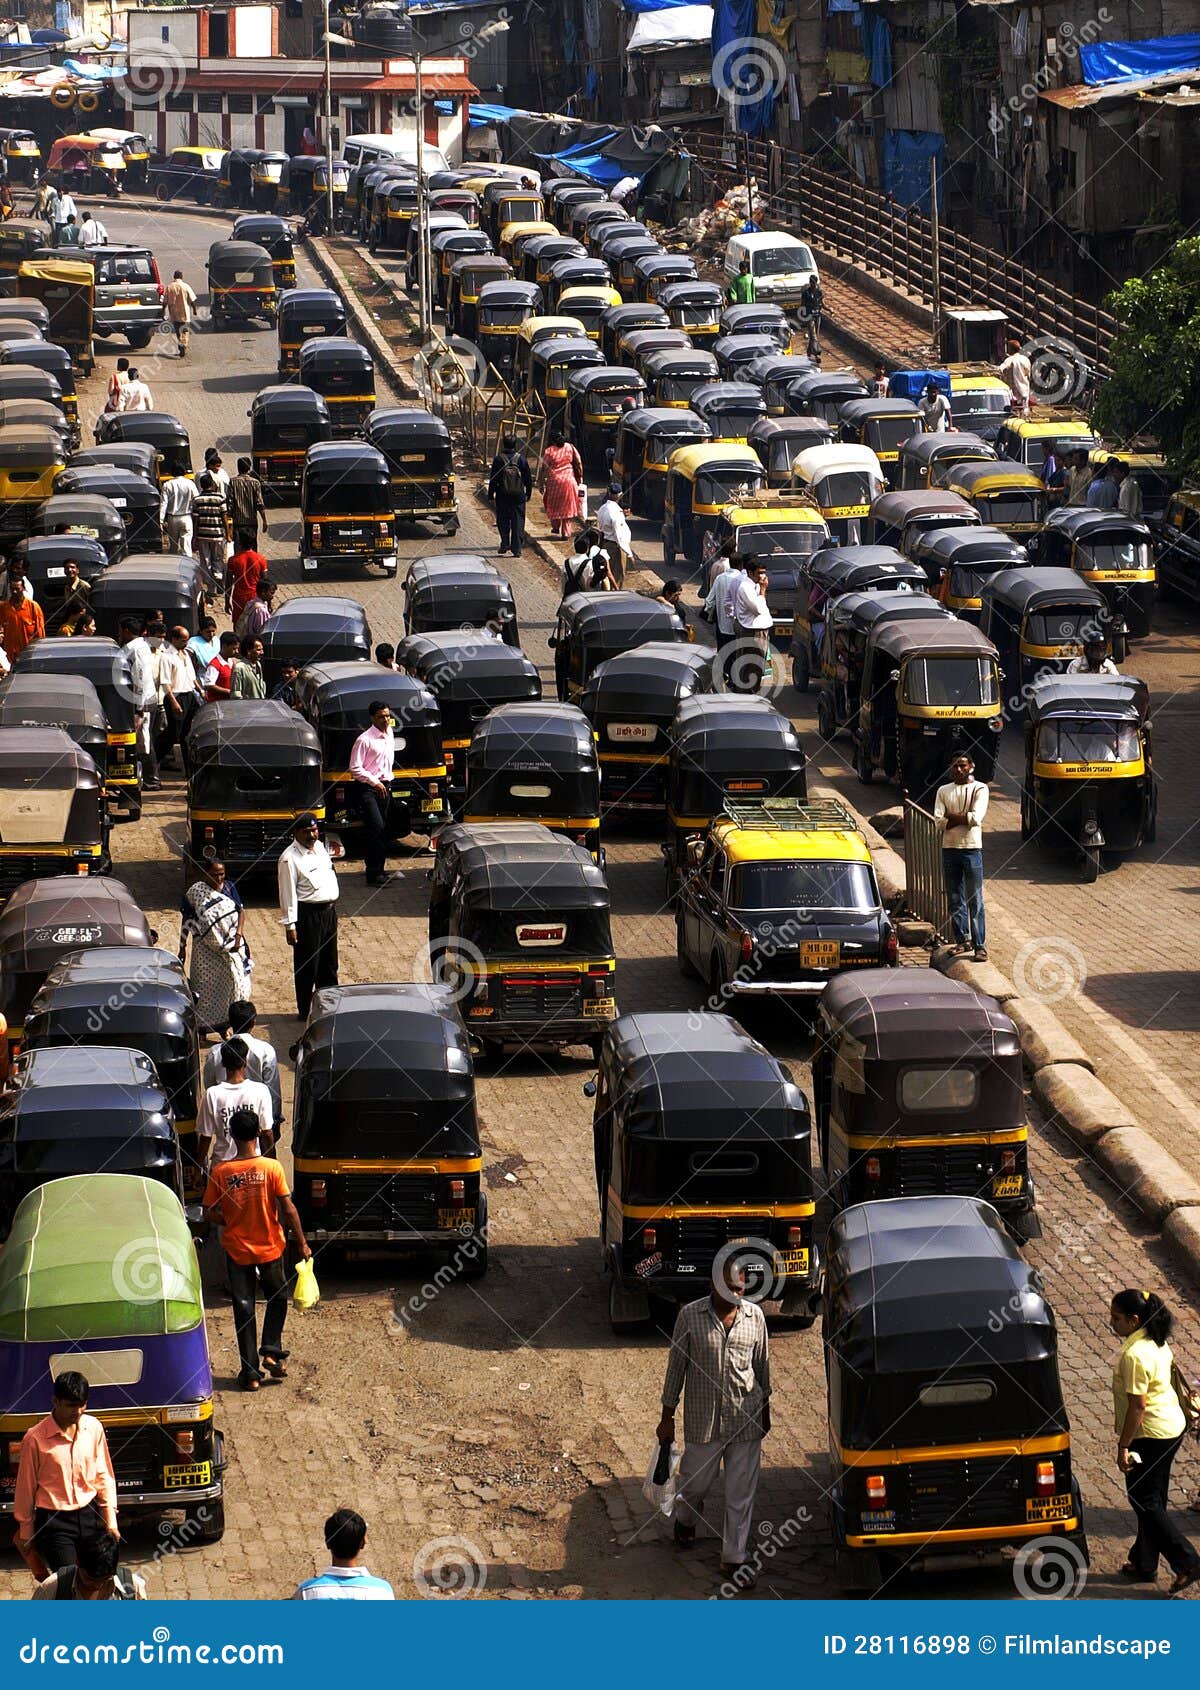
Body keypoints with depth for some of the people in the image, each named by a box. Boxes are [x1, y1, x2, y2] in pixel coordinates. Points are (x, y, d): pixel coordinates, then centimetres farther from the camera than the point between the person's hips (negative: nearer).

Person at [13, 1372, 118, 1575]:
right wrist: (25, 1533, 3)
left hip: (90, 1517, 4)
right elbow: (26, 1488, -2)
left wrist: (110, 1520, 5)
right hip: (54, 1522, -4)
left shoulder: (93, 1427, 1)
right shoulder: (35, 1438, -11)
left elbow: (104, 1476, 9)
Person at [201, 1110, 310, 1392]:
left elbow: (209, 1213, -5)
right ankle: (271, 1350, 10)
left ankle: (250, 1372, 10)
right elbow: (288, 1210, -12)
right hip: (270, 1247, -1)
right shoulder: (271, 1167, -14)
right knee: (277, 1299, 23)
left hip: (237, 1250, 1)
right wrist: (302, 1243, -1)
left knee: (244, 1308, 10)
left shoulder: (220, 1172, -11)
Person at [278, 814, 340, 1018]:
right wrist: (290, 924, -19)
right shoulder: (290, 858, -15)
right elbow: (288, 893, -17)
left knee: (329, 963, 17)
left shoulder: (319, 847, 9)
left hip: (329, 911, 8)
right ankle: (305, 1011, 11)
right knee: (307, 965, 1)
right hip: (308, 915, -8)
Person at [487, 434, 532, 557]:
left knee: (503, 521, 13)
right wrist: (528, 493, 15)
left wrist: (491, 495, 5)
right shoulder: (521, 459, -3)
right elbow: (528, 478, 3)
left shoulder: (498, 459, -8)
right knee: (518, 522, 5)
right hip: (519, 496, 1)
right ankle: (516, 549, 3)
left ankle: (505, 544, 6)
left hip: (502, 496, -1)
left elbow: (493, 479, -4)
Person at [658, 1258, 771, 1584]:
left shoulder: (754, 1316, -2)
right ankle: (685, 1519, 47)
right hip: (703, 1419, -2)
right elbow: (676, 1366, -3)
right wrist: (667, 1417, -1)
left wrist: (764, 1411, 14)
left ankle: (734, 1557, 17)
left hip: (746, 1420, 2)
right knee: (695, 1482, 14)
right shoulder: (690, 1316, -10)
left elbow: (762, 1366, 9)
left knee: (741, 1492, 5)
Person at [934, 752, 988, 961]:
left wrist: (951, 815, -5)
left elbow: (976, 819, -13)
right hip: (949, 849, 4)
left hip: (972, 849, -4)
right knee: (955, 899, 8)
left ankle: (980, 946, -4)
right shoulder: (944, 791, 11)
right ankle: (962, 940, 18)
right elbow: (938, 821, -2)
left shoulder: (979, 789, 1)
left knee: (975, 900, -5)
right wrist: (963, 818, -10)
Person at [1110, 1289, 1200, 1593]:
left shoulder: (1134, 1355, -26)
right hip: (1173, 1427, 10)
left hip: (1150, 1436, -10)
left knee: (1143, 1500, 3)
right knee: (1152, 1499, 18)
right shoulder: (1157, 1342, 3)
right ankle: (1144, 1564, 29)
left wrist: (1123, 1446, -18)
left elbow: (1137, 1406, -25)